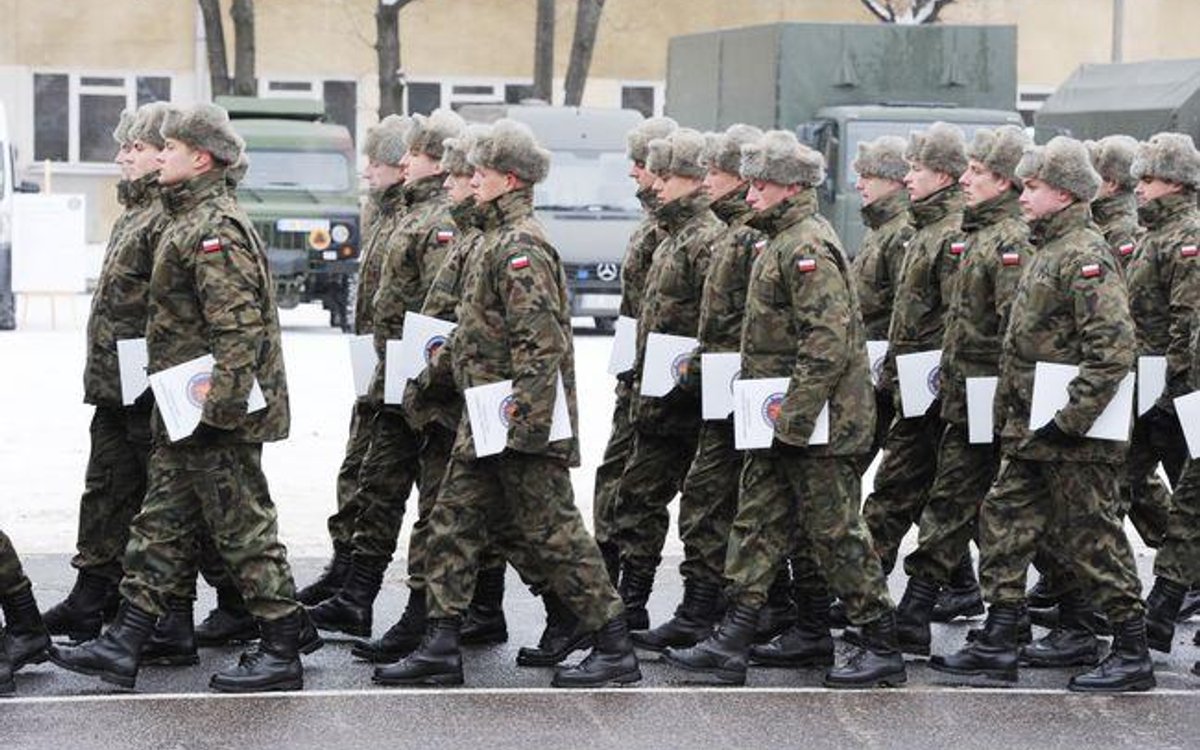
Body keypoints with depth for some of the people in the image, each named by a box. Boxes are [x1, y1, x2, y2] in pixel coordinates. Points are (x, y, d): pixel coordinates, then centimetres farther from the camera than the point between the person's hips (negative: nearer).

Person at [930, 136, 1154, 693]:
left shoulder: (1085, 255, -15)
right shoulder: (1048, 250, 16)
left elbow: (1114, 346, -23)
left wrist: (1071, 418, -23)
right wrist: (1009, 413, 20)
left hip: (1074, 438, -10)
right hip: (1031, 433, 10)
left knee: (1091, 539, -3)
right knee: (1004, 521, 10)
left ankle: (1133, 654, 7)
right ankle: (997, 643, 16)